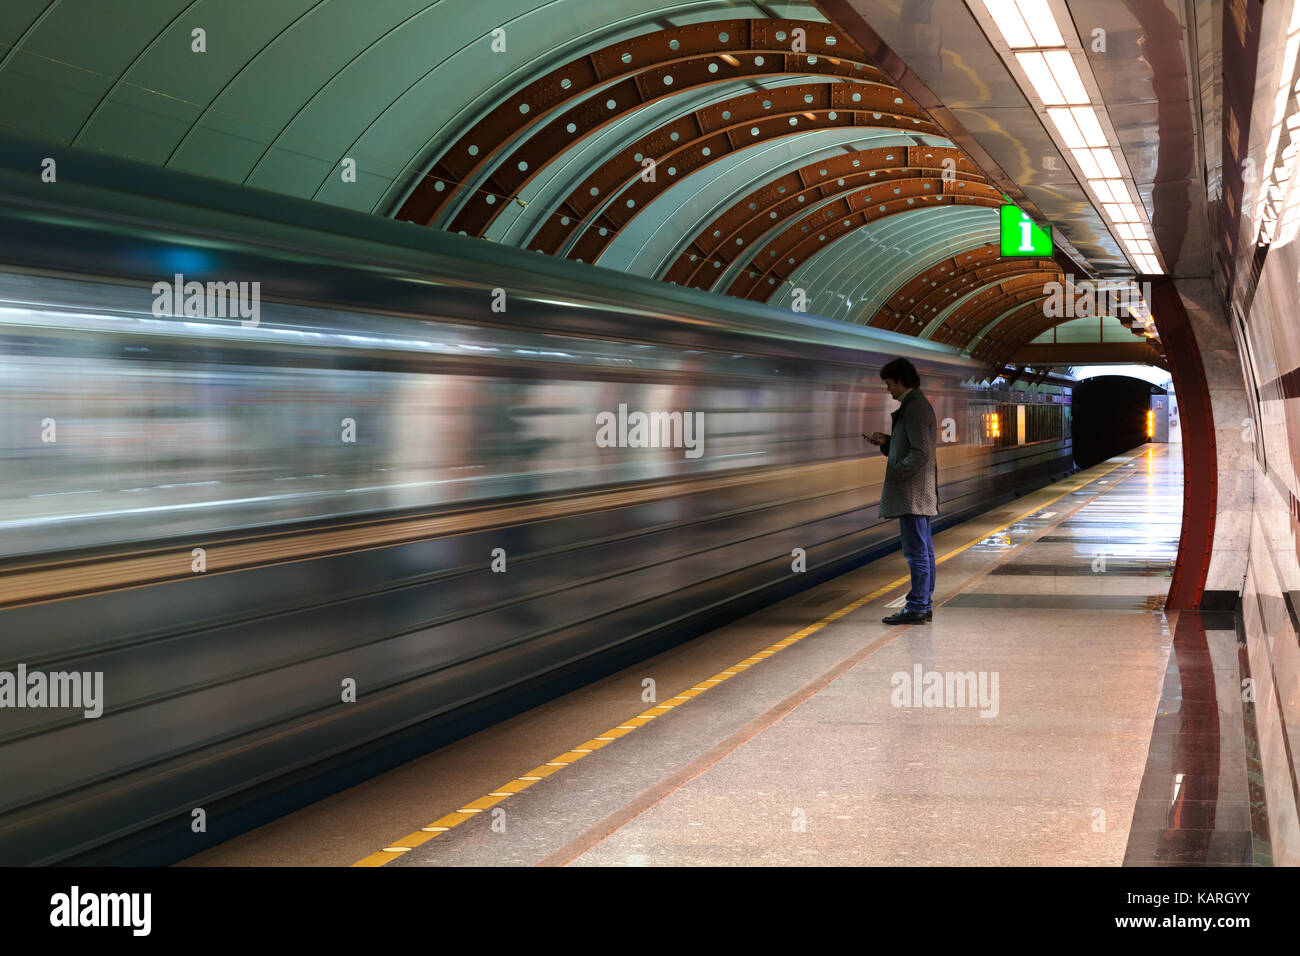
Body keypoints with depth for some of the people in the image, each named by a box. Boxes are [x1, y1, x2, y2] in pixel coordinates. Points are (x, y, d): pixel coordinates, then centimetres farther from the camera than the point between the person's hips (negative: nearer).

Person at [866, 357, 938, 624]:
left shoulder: (916, 407, -15)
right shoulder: (917, 405, 18)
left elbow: (921, 452, -22)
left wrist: (896, 472, -15)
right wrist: (885, 441, 11)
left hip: (912, 492, -11)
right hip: (919, 492, 11)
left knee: (916, 550, -8)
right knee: (922, 550, 11)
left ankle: (916, 607, -6)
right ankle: (924, 605, 16)